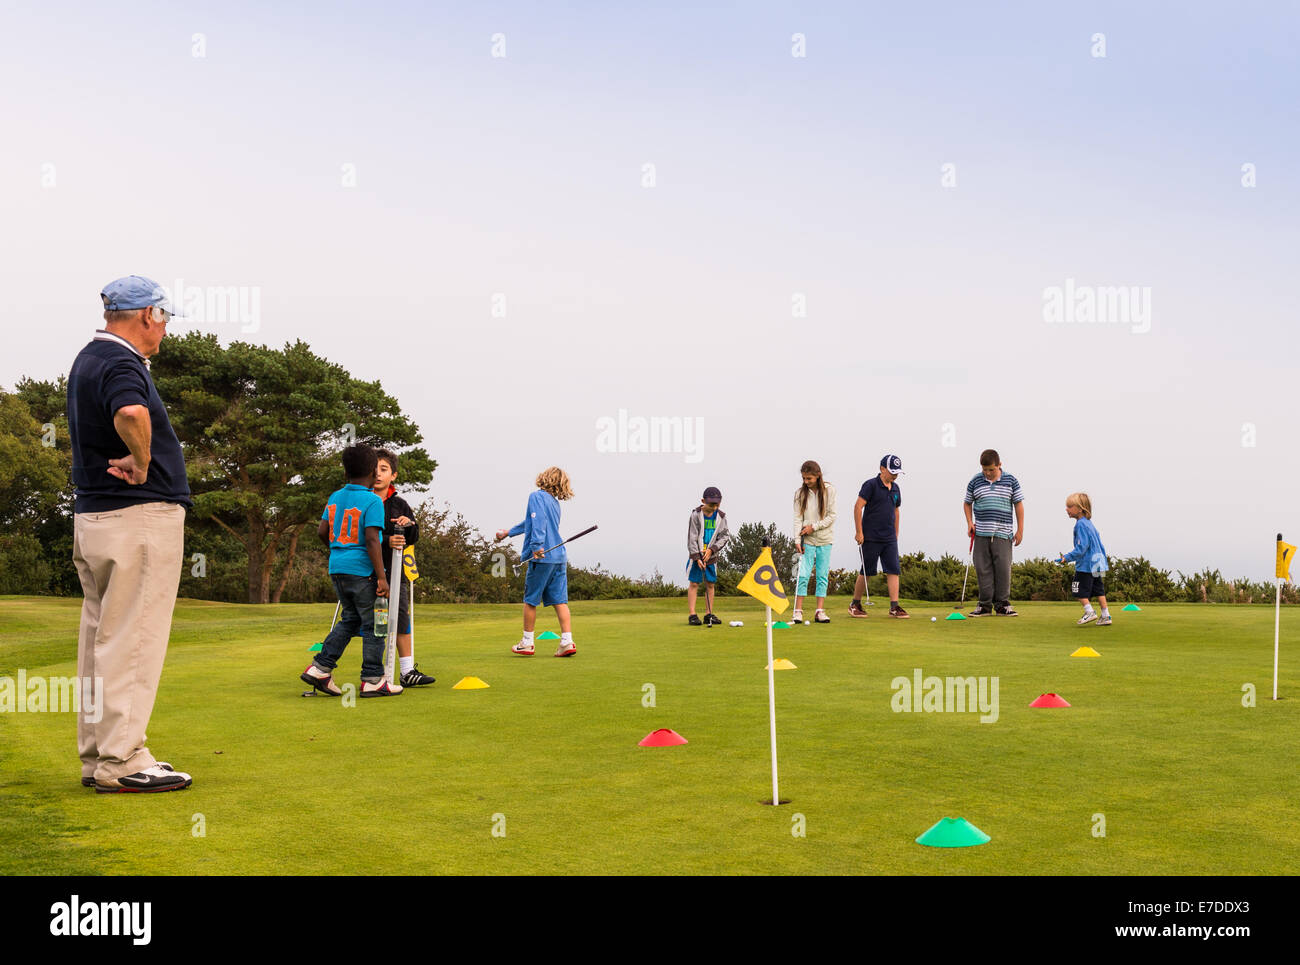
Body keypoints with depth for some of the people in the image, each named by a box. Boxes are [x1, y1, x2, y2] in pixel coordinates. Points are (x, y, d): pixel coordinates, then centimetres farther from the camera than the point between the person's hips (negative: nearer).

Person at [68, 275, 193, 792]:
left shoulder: (88, 359, 16)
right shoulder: (121, 365, -16)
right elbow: (131, 414, -39)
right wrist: (142, 464, -22)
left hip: (92, 514, 10)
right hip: (140, 516, -10)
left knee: (102, 636, 13)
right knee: (130, 639, -6)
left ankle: (97, 755, 21)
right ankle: (121, 761, -2)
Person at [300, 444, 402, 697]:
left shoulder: (335, 497, 9)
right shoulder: (372, 501, -12)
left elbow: (322, 532, 12)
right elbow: (372, 540, -19)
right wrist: (381, 577, -18)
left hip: (337, 569, 7)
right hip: (362, 570, -7)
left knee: (350, 618, 20)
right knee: (372, 624, 3)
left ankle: (320, 668, 14)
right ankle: (373, 680, 6)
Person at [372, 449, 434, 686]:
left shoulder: (399, 504, 11)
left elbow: (413, 539, 12)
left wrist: (409, 526, -9)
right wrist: (386, 542, -25)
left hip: (394, 570, 4)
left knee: (401, 617, 4)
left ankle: (408, 671, 10)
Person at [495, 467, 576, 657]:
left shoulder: (537, 496, -4)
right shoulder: (555, 502, 20)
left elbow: (538, 520, -21)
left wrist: (537, 545, -28)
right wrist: (508, 532, 43)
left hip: (542, 557, -7)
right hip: (560, 557, 7)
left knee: (530, 600, 5)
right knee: (560, 600, 4)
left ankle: (526, 643, 12)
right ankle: (567, 642, -4)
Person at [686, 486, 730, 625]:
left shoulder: (721, 517, -1)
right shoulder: (696, 515, -11)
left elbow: (724, 537, -1)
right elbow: (692, 538, -12)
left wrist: (711, 550, -15)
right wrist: (697, 557, -17)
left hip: (711, 555, 4)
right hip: (696, 555, -3)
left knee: (710, 584, 6)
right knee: (694, 583, -4)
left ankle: (709, 614, 11)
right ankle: (692, 615, -3)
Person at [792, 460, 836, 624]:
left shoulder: (829, 490, -3)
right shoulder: (800, 493, 0)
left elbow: (831, 516, -4)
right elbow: (798, 518, -2)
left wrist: (814, 527, -11)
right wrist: (798, 539, -10)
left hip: (824, 540, 0)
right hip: (807, 540, 0)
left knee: (823, 576, 1)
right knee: (803, 575, -7)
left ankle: (820, 611, 5)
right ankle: (798, 611, -4)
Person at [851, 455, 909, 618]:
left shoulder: (895, 488, 12)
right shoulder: (871, 485, -9)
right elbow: (858, 507, -13)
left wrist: (896, 534, 21)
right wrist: (859, 532, -16)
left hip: (889, 538, 6)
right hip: (871, 537, -6)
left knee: (893, 571, -3)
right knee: (867, 572, 1)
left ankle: (894, 606, -3)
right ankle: (855, 604, 15)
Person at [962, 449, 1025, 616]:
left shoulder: (1011, 481, 3)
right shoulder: (975, 482, 6)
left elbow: (1018, 505, 7)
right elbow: (967, 503, 18)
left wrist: (1020, 530, 4)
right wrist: (969, 523, 4)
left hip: (1002, 534, -1)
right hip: (981, 534, 1)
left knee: (1003, 569, -3)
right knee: (983, 569, 2)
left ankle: (1002, 605, 6)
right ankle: (985, 605, 9)